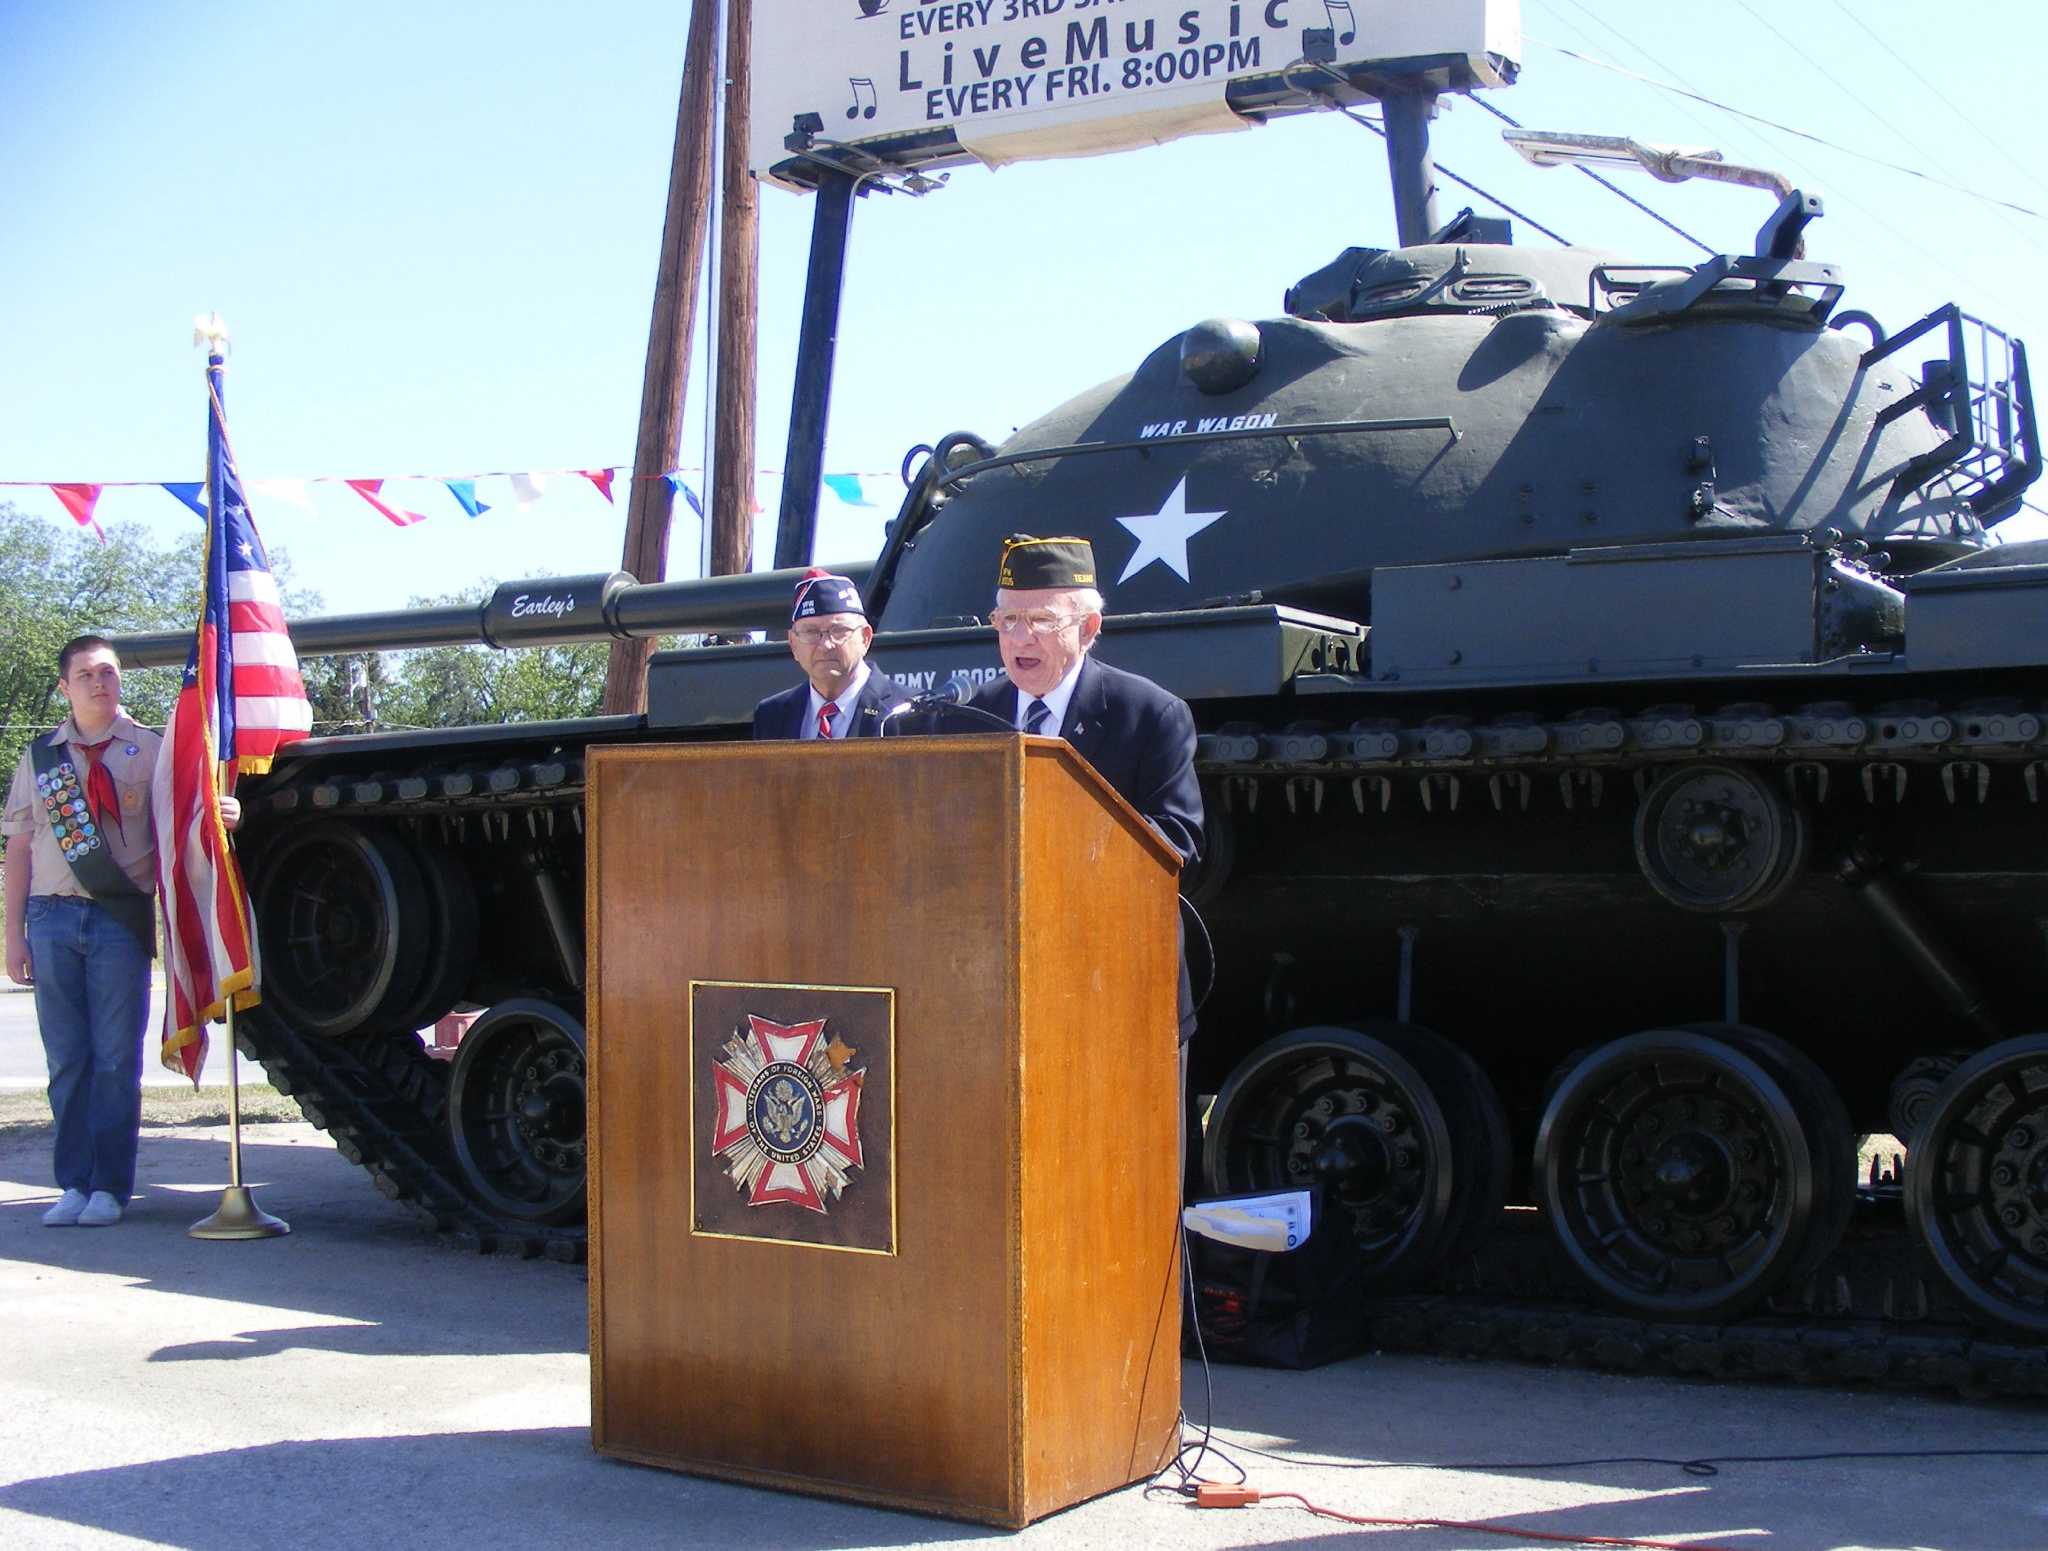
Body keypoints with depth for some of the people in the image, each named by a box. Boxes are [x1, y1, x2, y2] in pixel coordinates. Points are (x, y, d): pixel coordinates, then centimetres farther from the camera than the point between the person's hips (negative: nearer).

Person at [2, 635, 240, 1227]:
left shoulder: (150, 750, 5)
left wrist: (219, 816, -21)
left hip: (121, 917, -2)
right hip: (53, 916, 2)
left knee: (115, 1061, -1)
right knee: (67, 1060, 5)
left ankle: (108, 1188, 5)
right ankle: (73, 1184, 12)